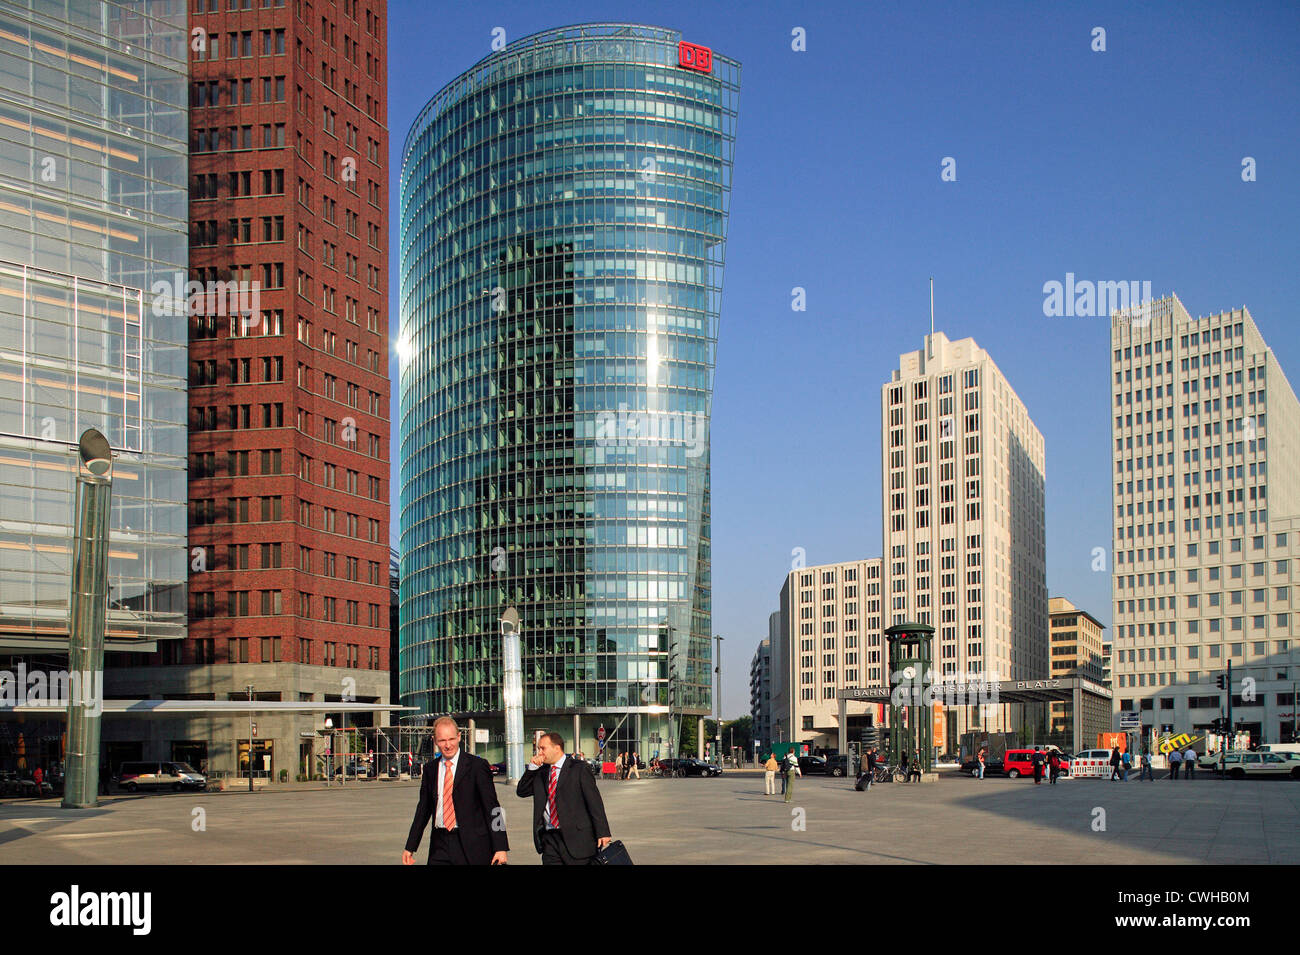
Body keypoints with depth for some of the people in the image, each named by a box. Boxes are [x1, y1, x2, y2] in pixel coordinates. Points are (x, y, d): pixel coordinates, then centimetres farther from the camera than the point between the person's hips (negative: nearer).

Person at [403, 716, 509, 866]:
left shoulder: (477, 765, -4)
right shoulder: (430, 769, 11)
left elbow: (492, 808, -6)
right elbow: (424, 808, 18)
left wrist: (500, 848, -12)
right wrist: (410, 847, 15)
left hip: (472, 847, -4)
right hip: (440, 847, 4)